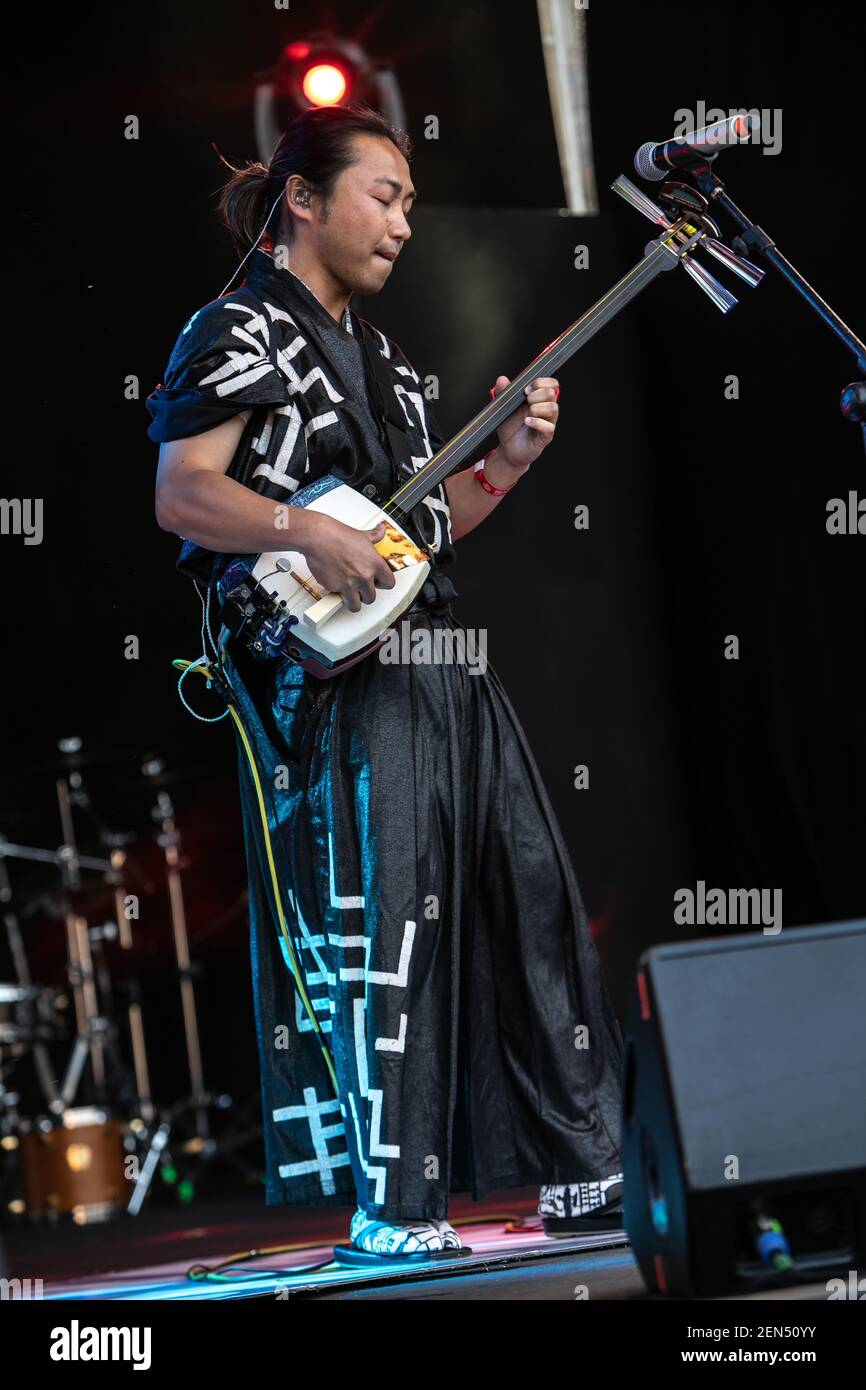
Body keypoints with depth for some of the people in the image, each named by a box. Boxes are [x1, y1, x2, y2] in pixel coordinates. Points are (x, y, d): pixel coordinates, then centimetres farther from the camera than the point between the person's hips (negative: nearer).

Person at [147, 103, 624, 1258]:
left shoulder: (379, 358, 24)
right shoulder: (239, 333, -1)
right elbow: (182, 494, -12)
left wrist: (507, 461, 11)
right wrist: (311, 535, -24)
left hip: (443, 662, 9)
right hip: (335, 675, -9)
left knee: (532, 896, 7)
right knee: (373, 919, -12)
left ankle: (584, 1166, 14)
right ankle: (390, 1203, -8)